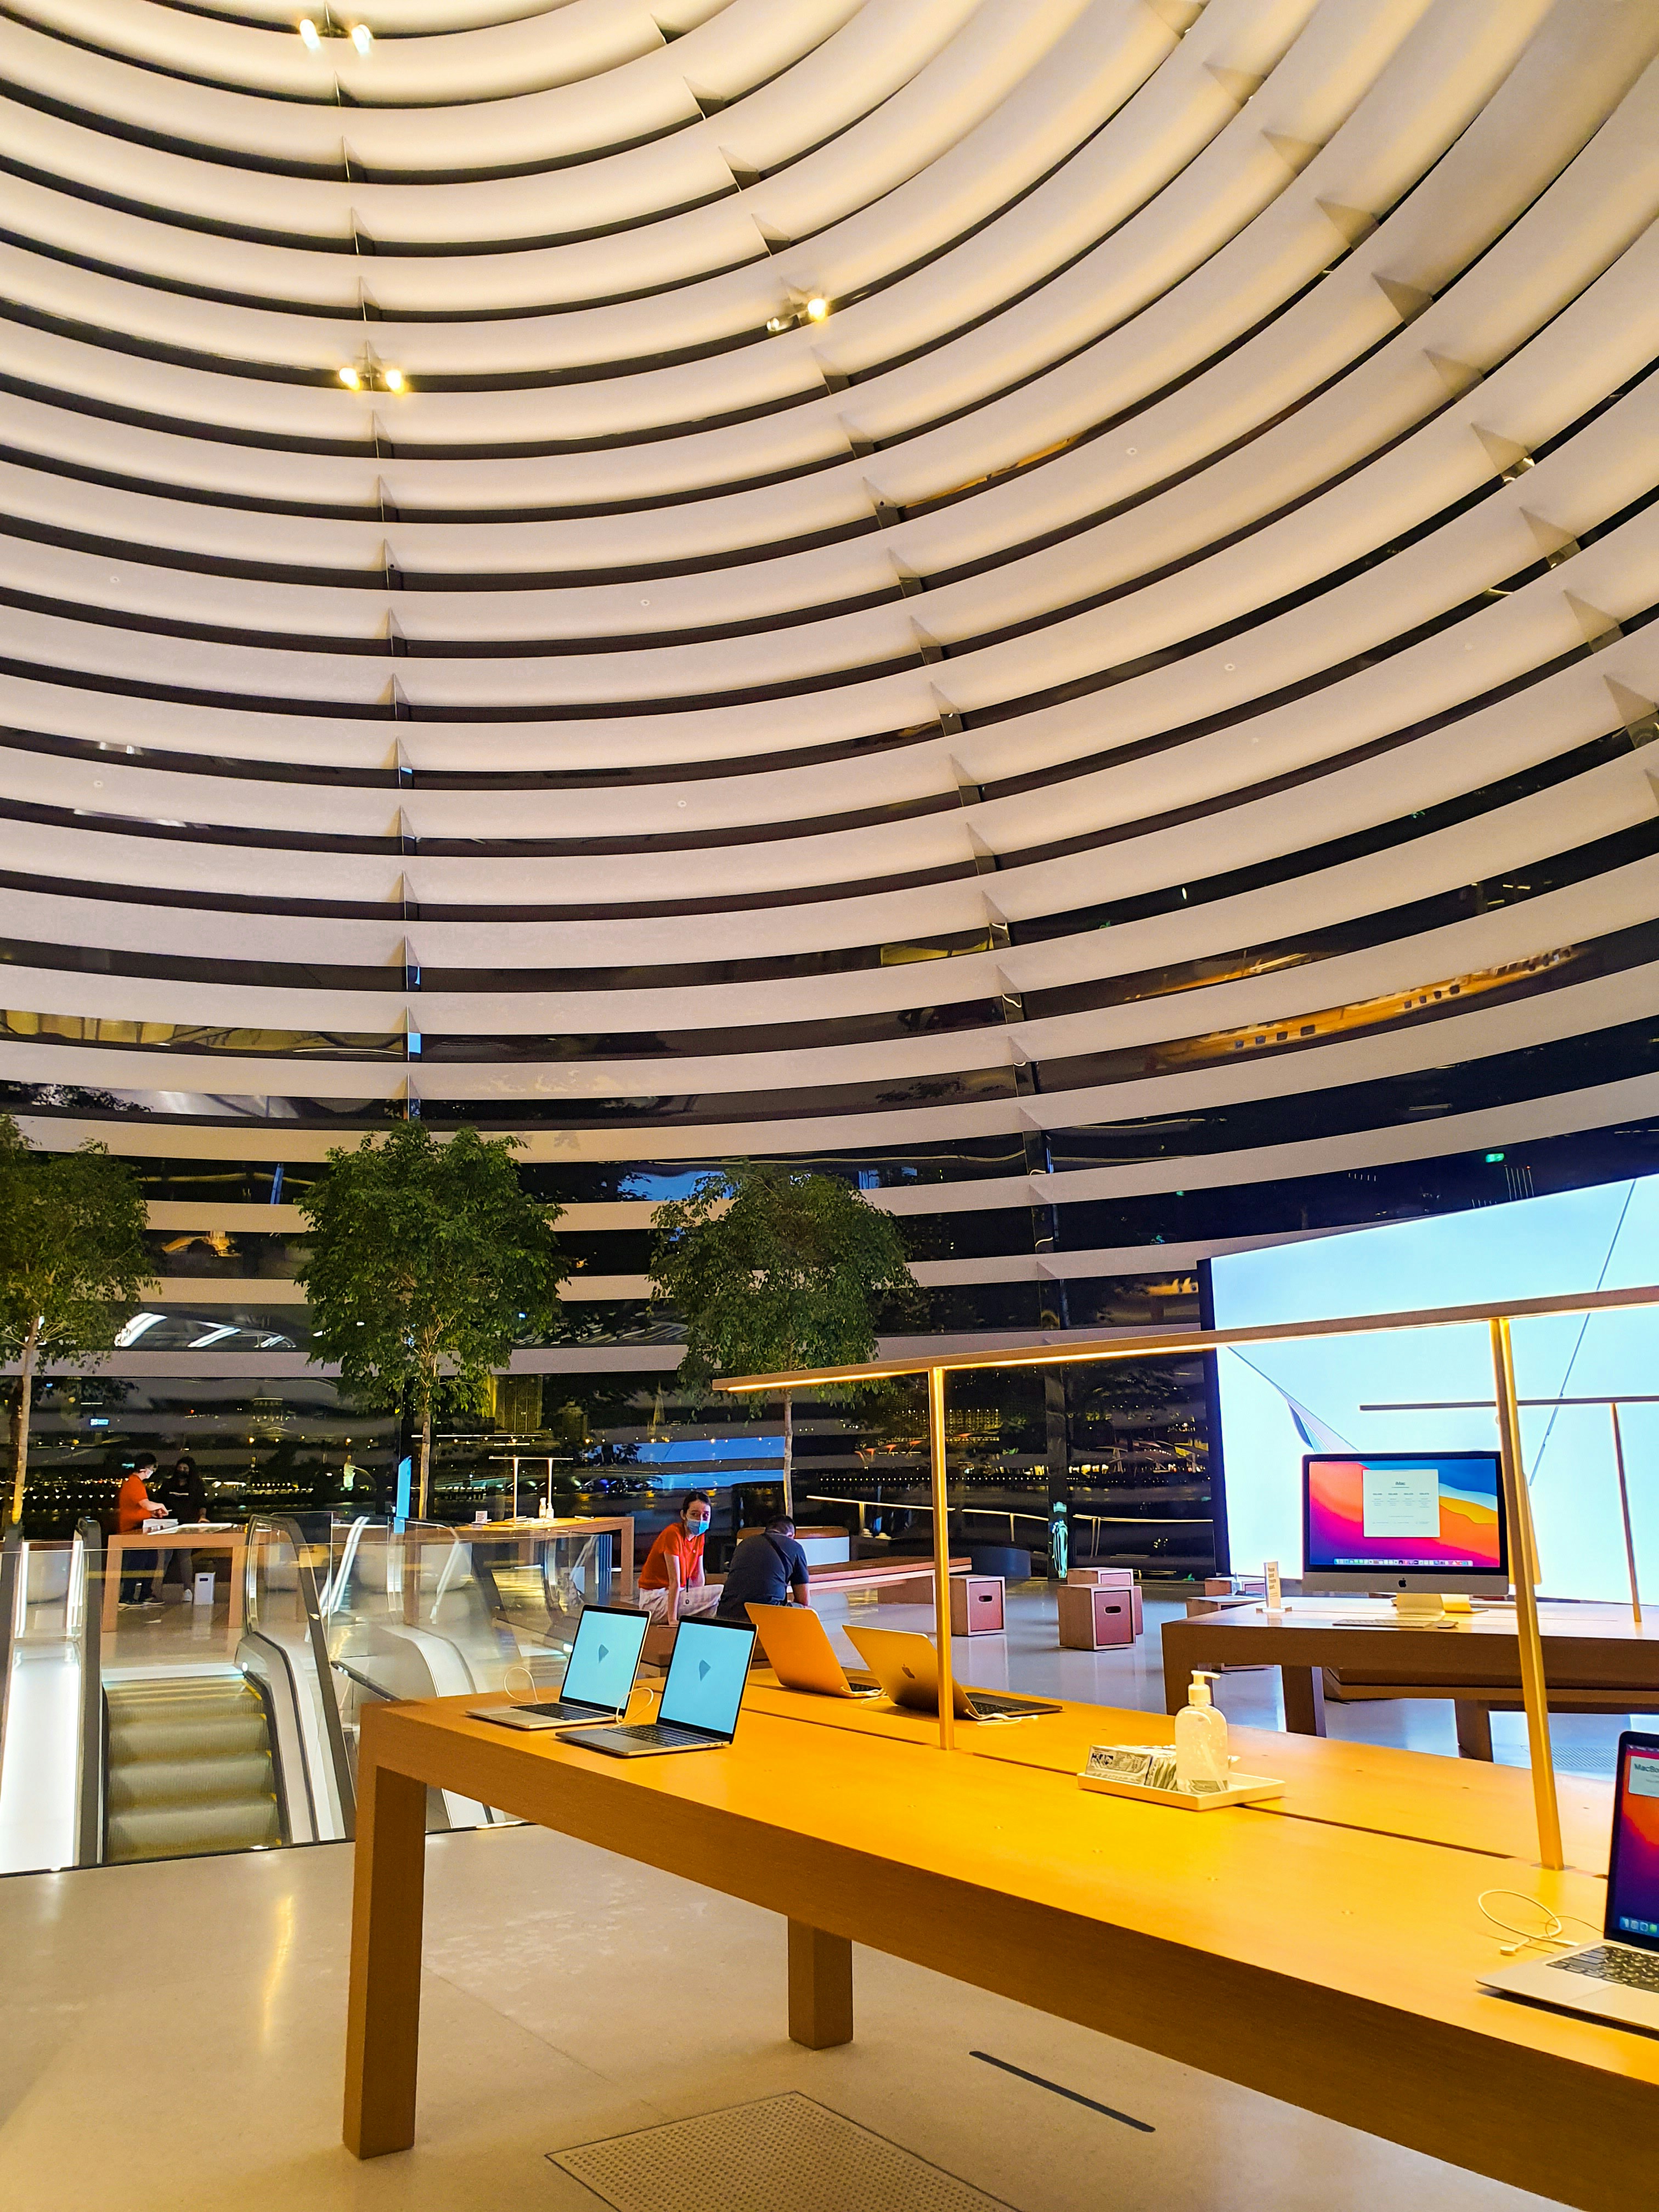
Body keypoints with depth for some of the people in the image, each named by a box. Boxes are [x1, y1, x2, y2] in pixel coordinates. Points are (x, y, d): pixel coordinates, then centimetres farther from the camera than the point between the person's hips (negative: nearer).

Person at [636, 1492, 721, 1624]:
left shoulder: (699, 1536, 6)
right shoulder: (673, 1534, -20)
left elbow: (698, 1577, 7)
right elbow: (674, 1581, -23)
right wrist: (672, 1620, -23)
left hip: (674, 1594, 9)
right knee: (721, 1594, -22)